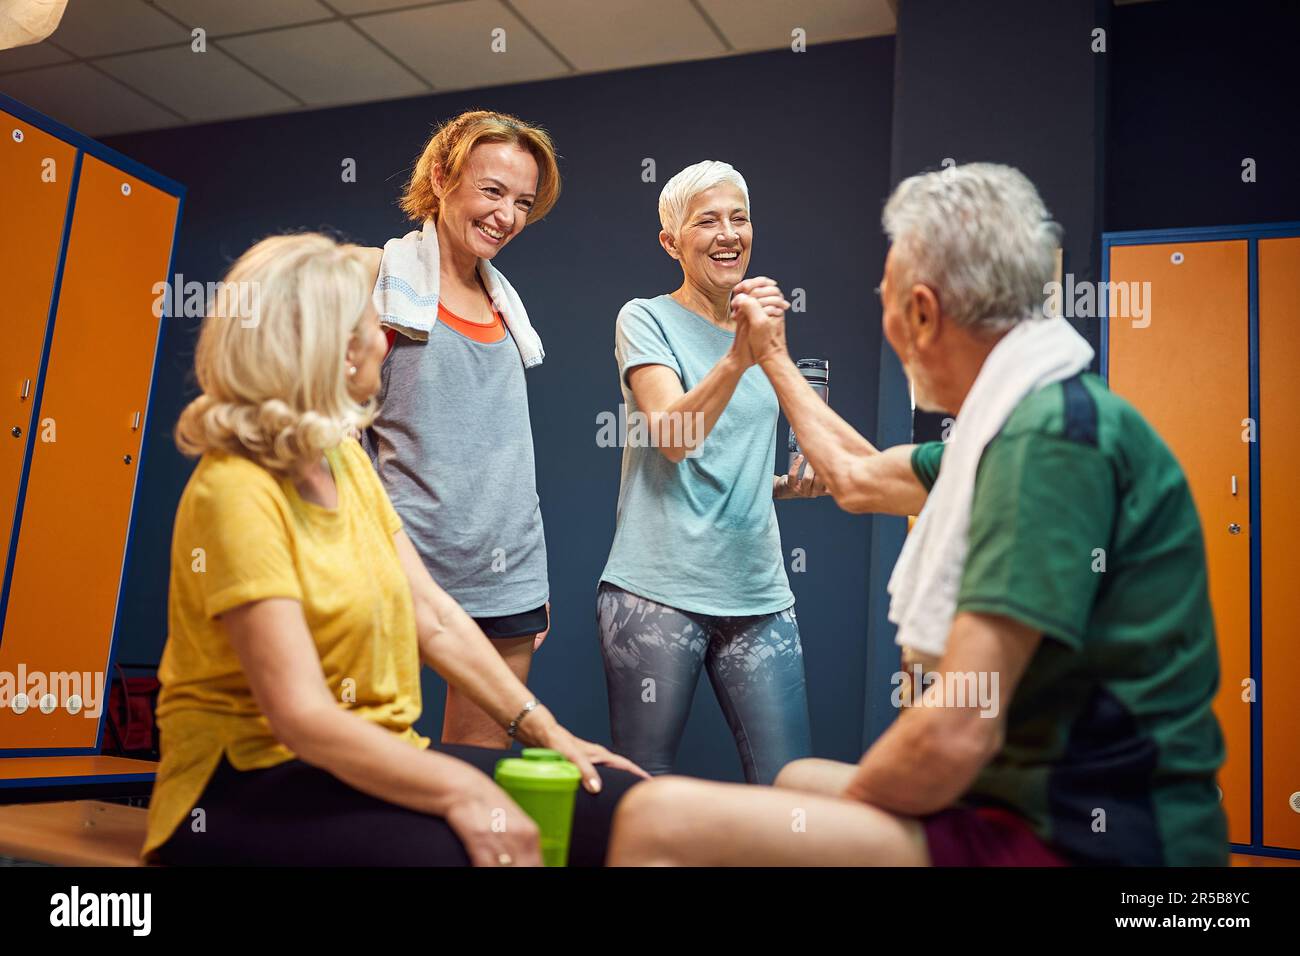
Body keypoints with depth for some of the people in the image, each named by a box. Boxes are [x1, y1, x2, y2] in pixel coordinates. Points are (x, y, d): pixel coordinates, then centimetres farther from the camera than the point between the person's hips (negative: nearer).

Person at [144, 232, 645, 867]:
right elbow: (301, 716, -26)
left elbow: (434, 617, 5)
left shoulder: (346, 459, 6)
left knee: (620, 806, -10)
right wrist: (461, 791, -32)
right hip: (246, 781, -7)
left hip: (367, 758, 7)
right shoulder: (235, 491, -19)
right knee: (447, 847, -36)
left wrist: (542, 728, -2)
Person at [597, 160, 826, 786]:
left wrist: (792, 483, 7)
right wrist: (738, 357, -31)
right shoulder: (646, 320, -1)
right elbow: (672, 440, -18)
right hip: (659, 588, -5)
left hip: (757, 592, 5)